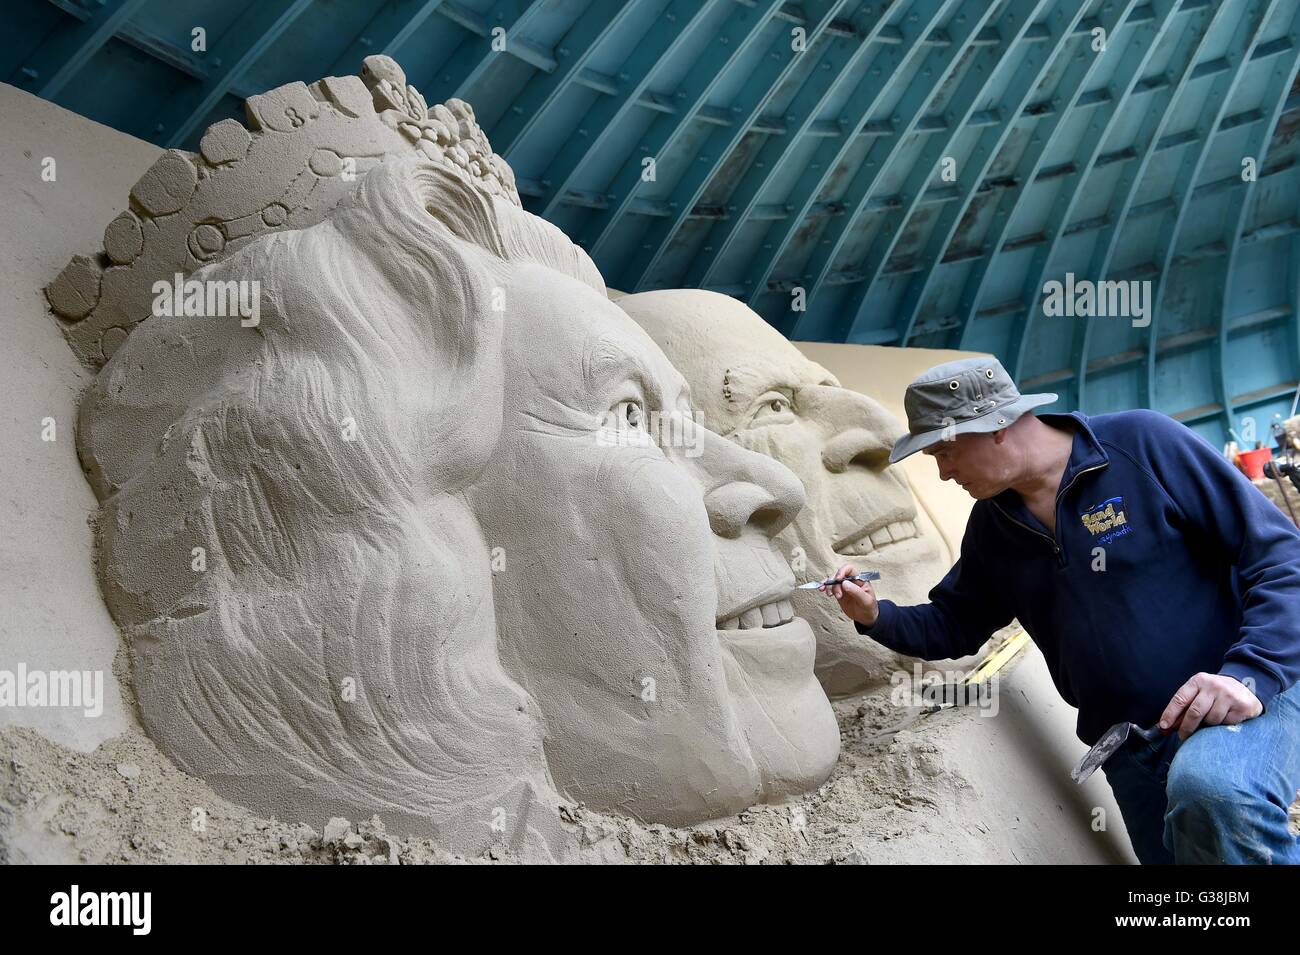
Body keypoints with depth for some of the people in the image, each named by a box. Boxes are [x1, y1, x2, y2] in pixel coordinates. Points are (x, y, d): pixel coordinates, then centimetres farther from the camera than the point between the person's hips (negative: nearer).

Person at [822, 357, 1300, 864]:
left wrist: (1250, 675, -26)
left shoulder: (1144, 445, -14)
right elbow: (954, 627, 18)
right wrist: (876, 617, -2)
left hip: (1241, 702, -7)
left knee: (1209, 793, -36)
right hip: (1131, 746, 7)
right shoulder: (991, 526, 6)